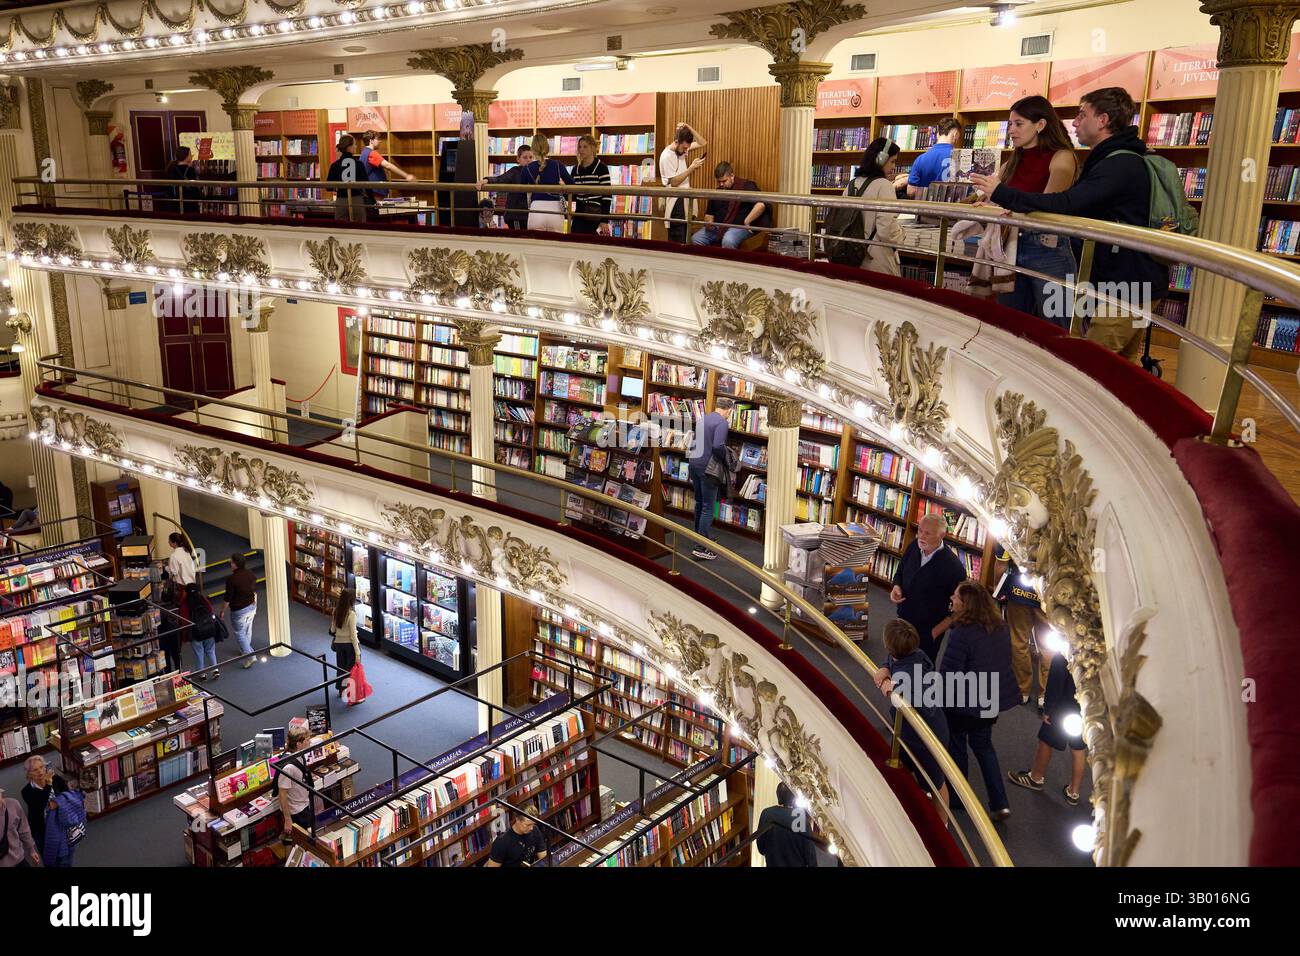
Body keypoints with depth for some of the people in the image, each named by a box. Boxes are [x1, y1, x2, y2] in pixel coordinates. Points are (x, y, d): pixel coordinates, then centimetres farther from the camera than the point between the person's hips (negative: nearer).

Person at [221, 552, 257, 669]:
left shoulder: (232, 579, -25)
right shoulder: (250, 574, -4)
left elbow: (227, 598, -17)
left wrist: (222, 611, -1)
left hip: (239, 611, -7)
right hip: (251, 607, 7)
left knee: (239, 633, 7)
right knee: (248, 630, 23)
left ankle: (249, 656, 1)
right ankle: (245, 649, 41)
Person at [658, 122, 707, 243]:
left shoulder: (681, 148, 5)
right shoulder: (666, 156, -19)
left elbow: (702, 143, 8)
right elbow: (674, 182, -20)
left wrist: (689, 128, -4)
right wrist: (692, 167, -20)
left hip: (684, 198, 8)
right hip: (675, 200, -8)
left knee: (684, 236, 13)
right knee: (677, 239, -6)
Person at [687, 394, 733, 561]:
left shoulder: (702, 419, 14)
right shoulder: (722, 423, -12)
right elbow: (718, 446, -24)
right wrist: (726, 456, -7)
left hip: (693, 464, 8)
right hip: (707, 468, -8)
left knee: (700, 503, 20)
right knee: (708, 508, -4)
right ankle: (701, 547, -6)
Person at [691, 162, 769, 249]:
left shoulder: (746, 186, -1)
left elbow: (761, 205, -15)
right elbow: (709, 214, 26)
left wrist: (746, 222, -18)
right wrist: (708, 222, 2)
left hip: (739, 226, -6)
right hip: (717, 227, 7)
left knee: (728, 241, -37)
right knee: (695, 239, -14)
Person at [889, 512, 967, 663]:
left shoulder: (954, 567, -24)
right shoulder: (914, 547, -6)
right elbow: (900, 572, 13)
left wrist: (936, 632, -16)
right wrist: (896, 587, -8)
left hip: (928, 633, -5)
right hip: (902, 622, 5)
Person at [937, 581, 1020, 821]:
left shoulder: (962, 633, -28)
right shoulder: (1000, 628, -4)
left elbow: (948, 673, -23)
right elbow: (1003, 661, 9)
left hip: (963, 702, -6)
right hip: (993, 699, 7)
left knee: (956, 744, 17)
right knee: (983, 744, 23)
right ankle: (999, 803, 19)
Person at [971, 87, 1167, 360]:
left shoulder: (1121, 165, -19)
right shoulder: (1116, 160, 17)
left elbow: (1066, 204, -28)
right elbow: (1077, 207, 18)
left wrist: (1001, 193, -22)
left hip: (1128, 288, -10)